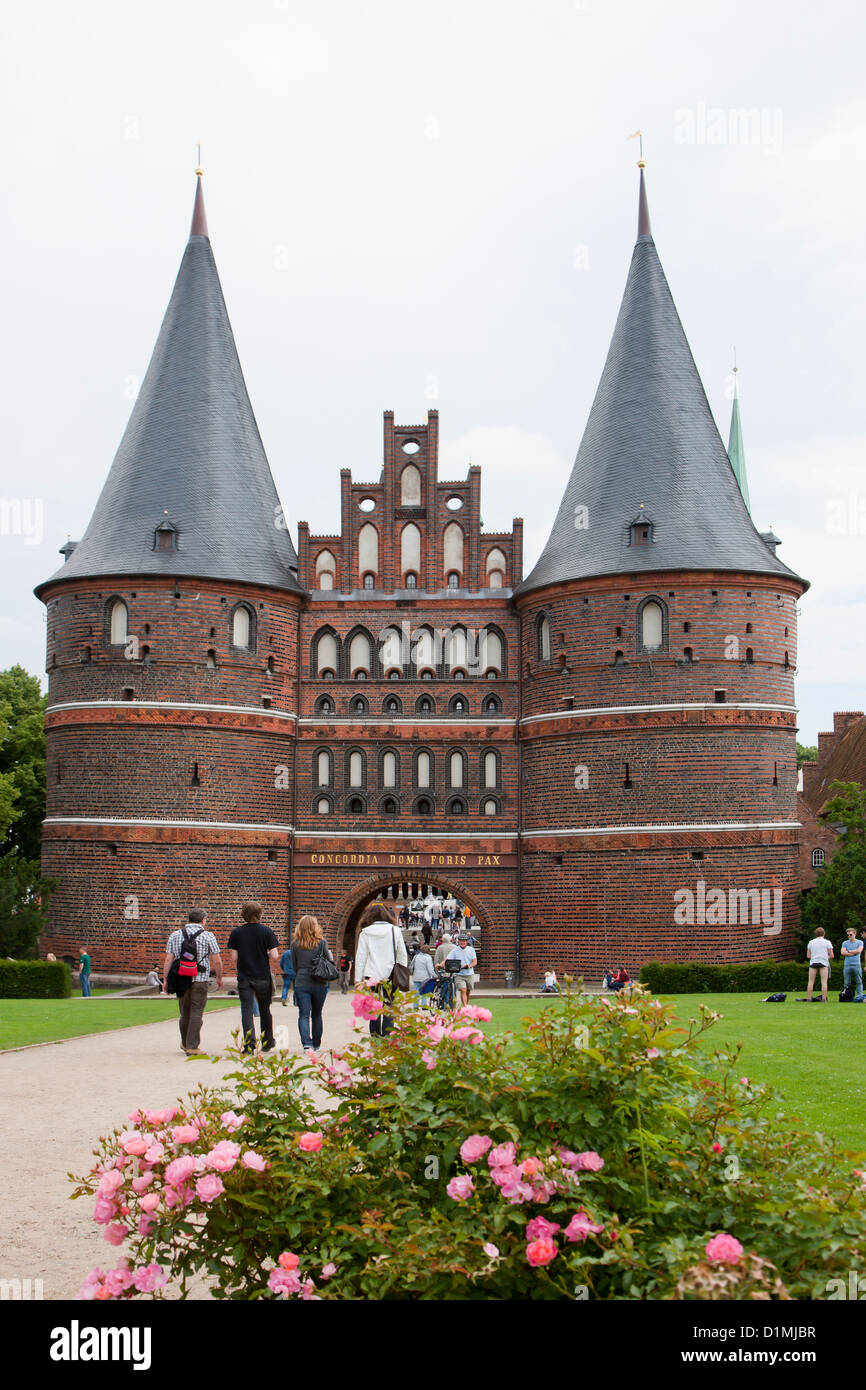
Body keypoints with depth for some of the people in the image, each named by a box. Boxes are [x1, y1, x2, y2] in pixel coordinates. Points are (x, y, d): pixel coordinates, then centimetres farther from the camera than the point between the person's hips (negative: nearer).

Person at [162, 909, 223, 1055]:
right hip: (200, 980, -3)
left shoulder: (175, 935, 7)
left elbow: (168, 959, 2)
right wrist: (219, 978, 10)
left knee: (184, 1013, 15)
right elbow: (217, 961, -3)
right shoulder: (208, 936, -2)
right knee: (196, 1013, -2)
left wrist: (165, 979, 6)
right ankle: (192, 1047, -7)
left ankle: (185, 1044, 28)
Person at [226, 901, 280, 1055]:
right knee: (265, 1010, 16)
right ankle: (267, 1042, 27)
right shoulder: (266, 931, -4)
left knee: (247, 1011, -2)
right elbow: (275, 956, -10)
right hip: (264, 977, 1)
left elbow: (233, 957, -3)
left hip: (244, 977, 0)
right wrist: (274, 967, 12)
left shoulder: (236, 932, -1)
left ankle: (249, 1043, -16)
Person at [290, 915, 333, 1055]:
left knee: (303, 1015, -3)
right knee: (316, 1015, 16)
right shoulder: (321, 942, -5)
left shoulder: (295, 944, 0)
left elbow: (294, 966, 7)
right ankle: (316, 1044, 25)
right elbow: (330, 961, -2)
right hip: (319, 984, 0)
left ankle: (307, 1044, -21)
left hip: (301, 984, 0)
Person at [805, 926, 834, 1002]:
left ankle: (809, 999, 1)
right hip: (824, 963, -2)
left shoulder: (811, 942, 9)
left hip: (813, 962, 2)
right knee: (824, 982, -2)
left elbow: (808, 956, 6)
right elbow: (831, 956, -1)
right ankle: (824, 999, -8)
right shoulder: (827, 942, 3)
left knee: (811, 982, 4)